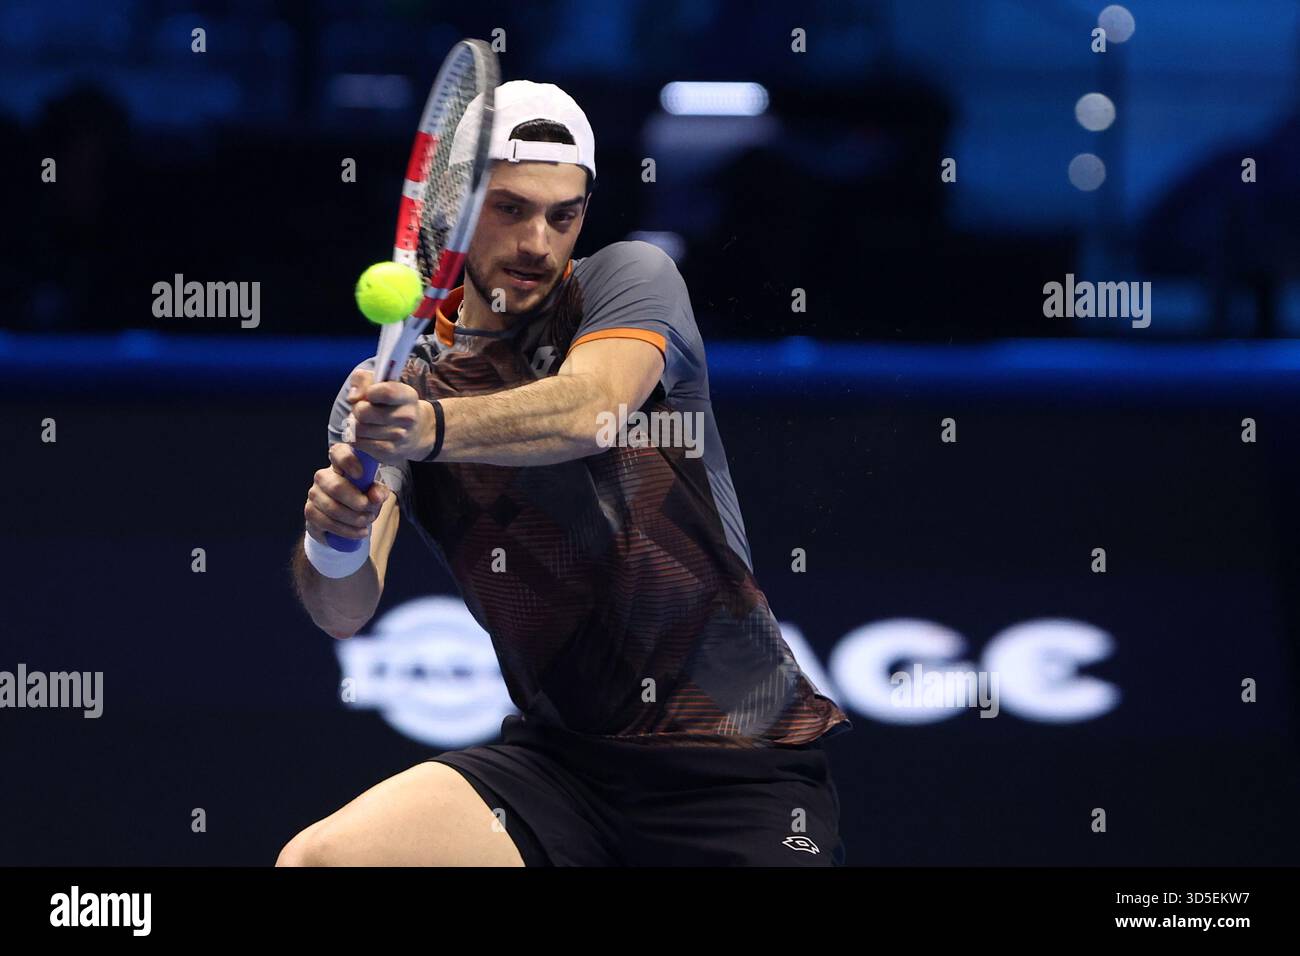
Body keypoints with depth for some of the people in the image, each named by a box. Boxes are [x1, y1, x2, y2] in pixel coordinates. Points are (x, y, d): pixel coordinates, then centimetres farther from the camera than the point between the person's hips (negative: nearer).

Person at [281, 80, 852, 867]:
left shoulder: (630, 277, 0)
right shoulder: (387, 391, 5)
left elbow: (588, 409, -23)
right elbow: (346, 610, -8)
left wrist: (430, 428, -41)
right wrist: (333, 540, -31)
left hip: (744, 760, -2)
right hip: (562, 759, 2)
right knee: (319, 860, -18)